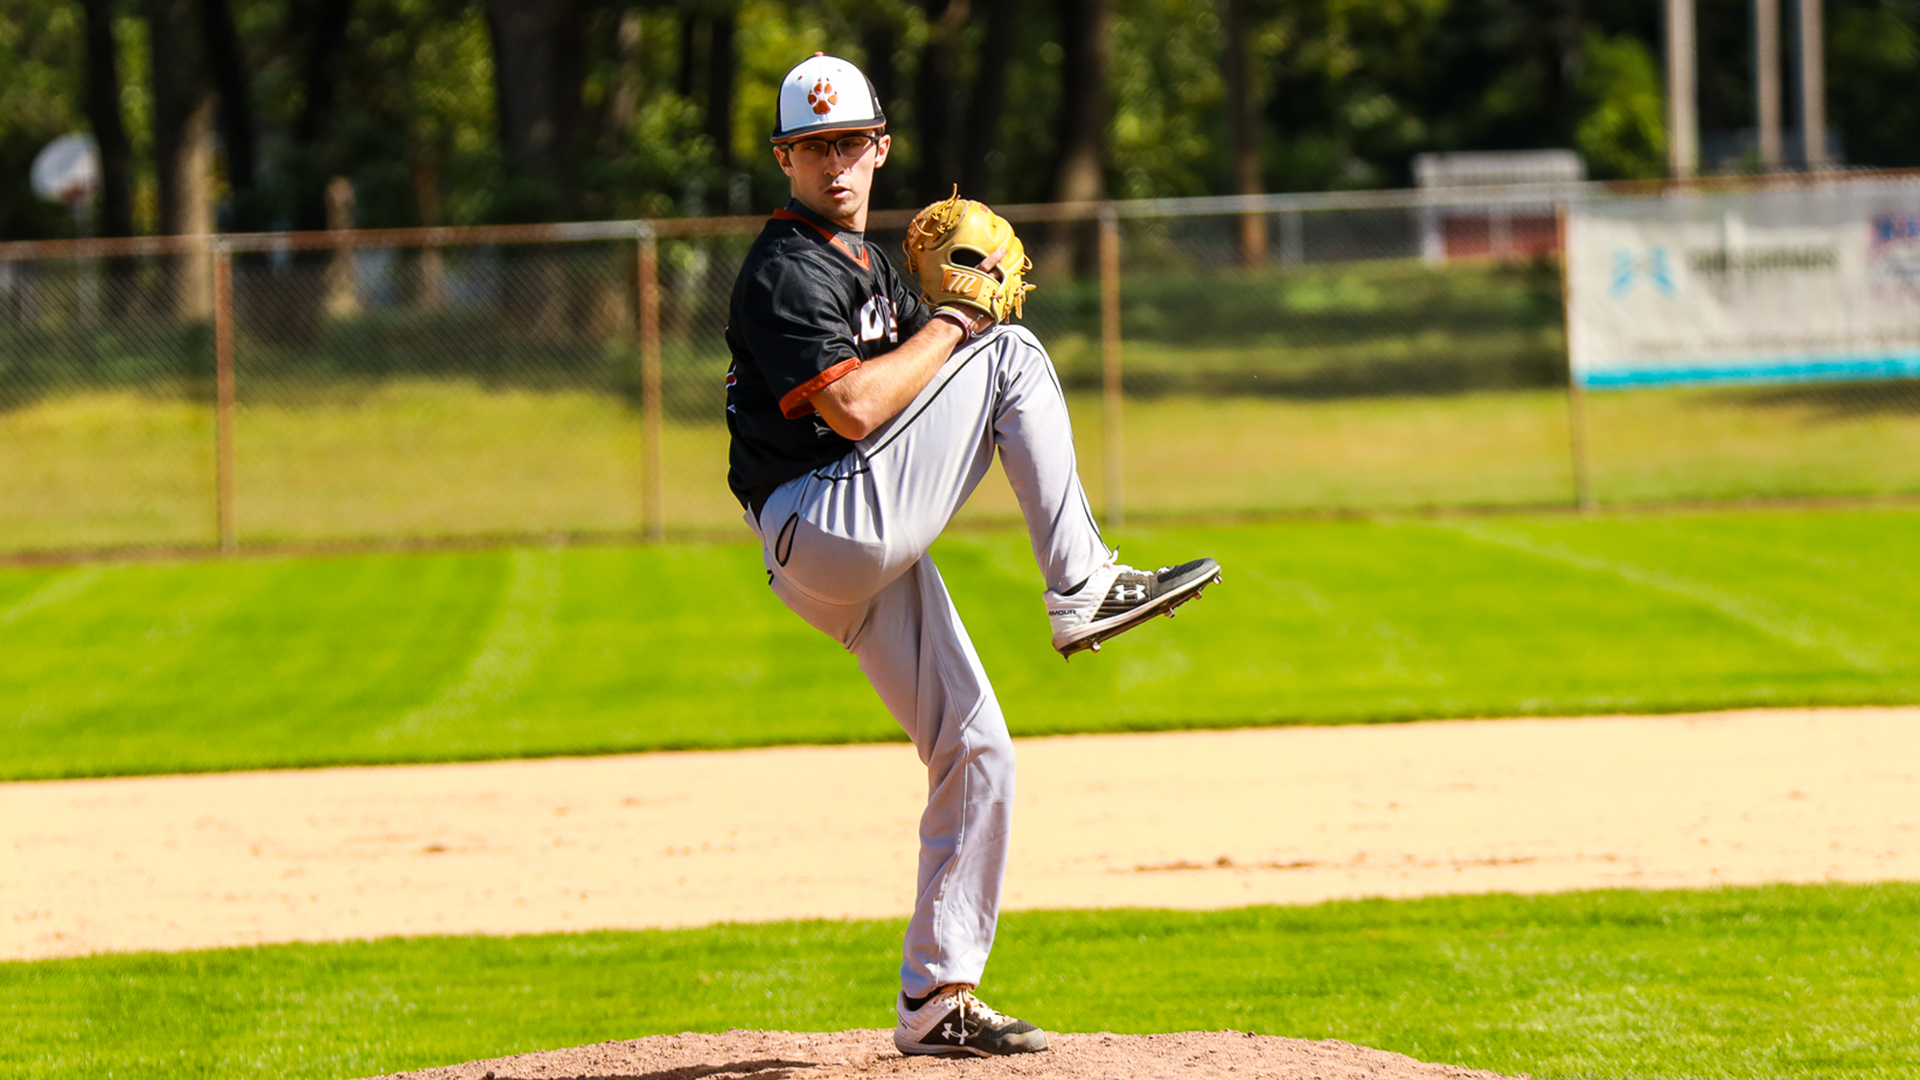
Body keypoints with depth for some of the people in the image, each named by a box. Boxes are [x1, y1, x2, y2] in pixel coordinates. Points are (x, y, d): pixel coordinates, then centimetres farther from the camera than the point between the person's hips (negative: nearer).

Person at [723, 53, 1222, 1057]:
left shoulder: (864, 260, 21)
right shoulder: (784, 270, -11)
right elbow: (857, 409, -21)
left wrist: (967, 299, 7)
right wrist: (951, 328, -8)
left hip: (867, 559, 9)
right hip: (825, 528, -9)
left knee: (976, 750, 6)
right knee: (1014, 355, -10)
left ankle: (934, 1000, 10)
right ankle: (1082, 589, -8)